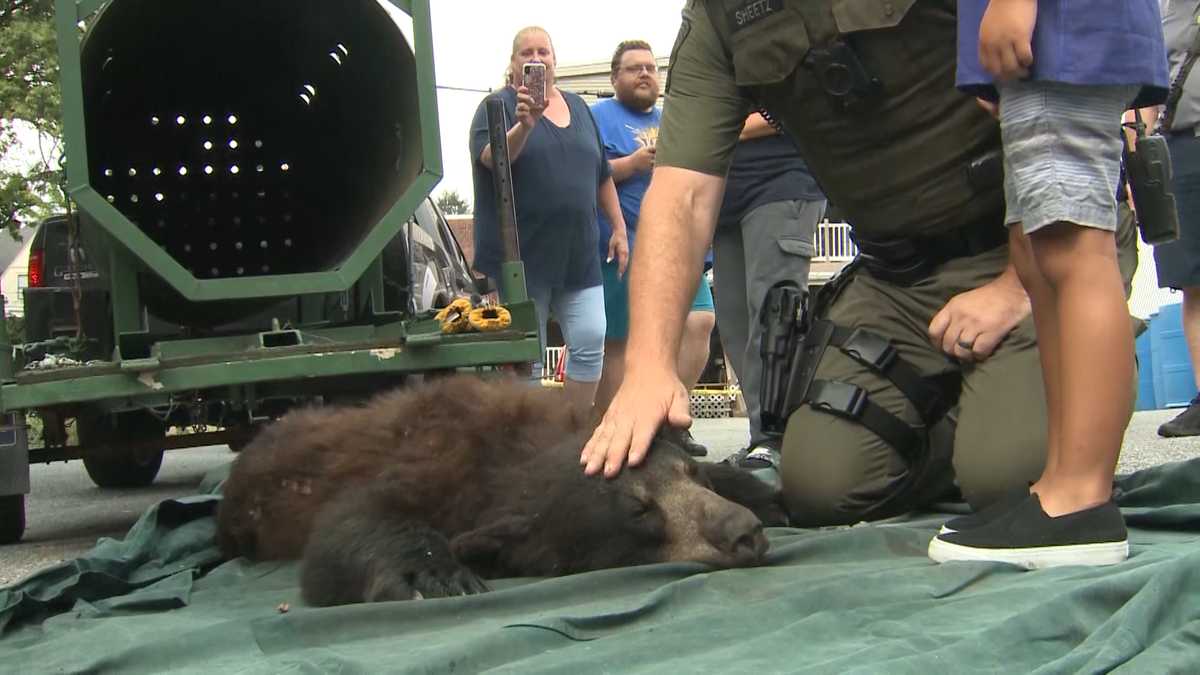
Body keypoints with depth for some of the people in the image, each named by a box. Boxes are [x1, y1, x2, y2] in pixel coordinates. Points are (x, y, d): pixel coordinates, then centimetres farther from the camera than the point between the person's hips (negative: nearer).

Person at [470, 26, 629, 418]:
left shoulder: (578, 107, 16)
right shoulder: (499, 105, 0)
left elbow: (602, 176, 21)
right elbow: (490, 158, -18)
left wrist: (619, 228, 15)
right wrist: (523, 125, -35)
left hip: (577, 257, 5)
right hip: (521, 256, -4)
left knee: (590, 342, -5)